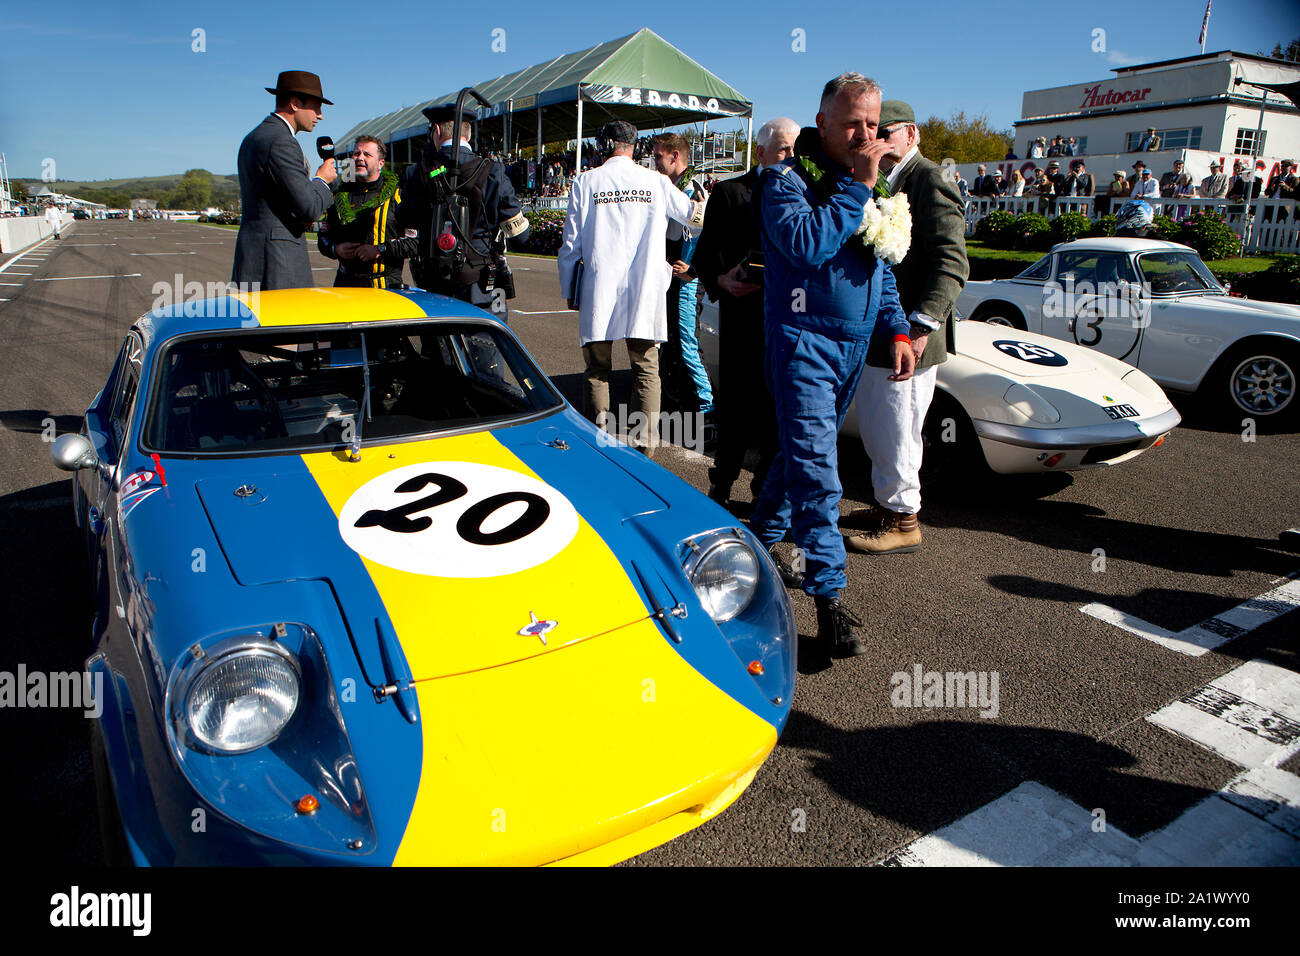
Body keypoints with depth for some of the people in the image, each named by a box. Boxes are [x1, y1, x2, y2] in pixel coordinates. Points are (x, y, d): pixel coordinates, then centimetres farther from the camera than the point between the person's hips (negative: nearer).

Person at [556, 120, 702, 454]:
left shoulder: (585, 182, 2)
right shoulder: (657, 182, 4)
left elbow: (571, 243, 3)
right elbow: (697, 216, 18)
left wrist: (569, 291, 12)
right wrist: (704, 201, 41)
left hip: (599, 290, 0)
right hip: (645, 290, 0)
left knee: (598, 369, 9)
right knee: (647, 368, 8)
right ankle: (646, 439, 6)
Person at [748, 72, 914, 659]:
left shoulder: (869, 185, 15)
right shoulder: (786, 179, -7)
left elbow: (879, 266, 23)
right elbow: (807, 243, -26)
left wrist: (897, 329, 14)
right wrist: (858, 186, -20)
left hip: (854, 345, 8)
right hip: (804, 340, -7)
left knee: (801, 453, 16)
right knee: (816, 470, -12)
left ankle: (761, 543, 34)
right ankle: (829, 595, -8)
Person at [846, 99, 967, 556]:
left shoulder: (930, 182, -12)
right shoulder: (887, 184, 17)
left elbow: (951, 263, -21)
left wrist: (921, 325, -29)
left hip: (905, 336, -10)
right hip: (876, 334, 10)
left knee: (894, 432, -2)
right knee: (875, 428, 19)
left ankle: (903, 521, 11)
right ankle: (888, 504, 34)